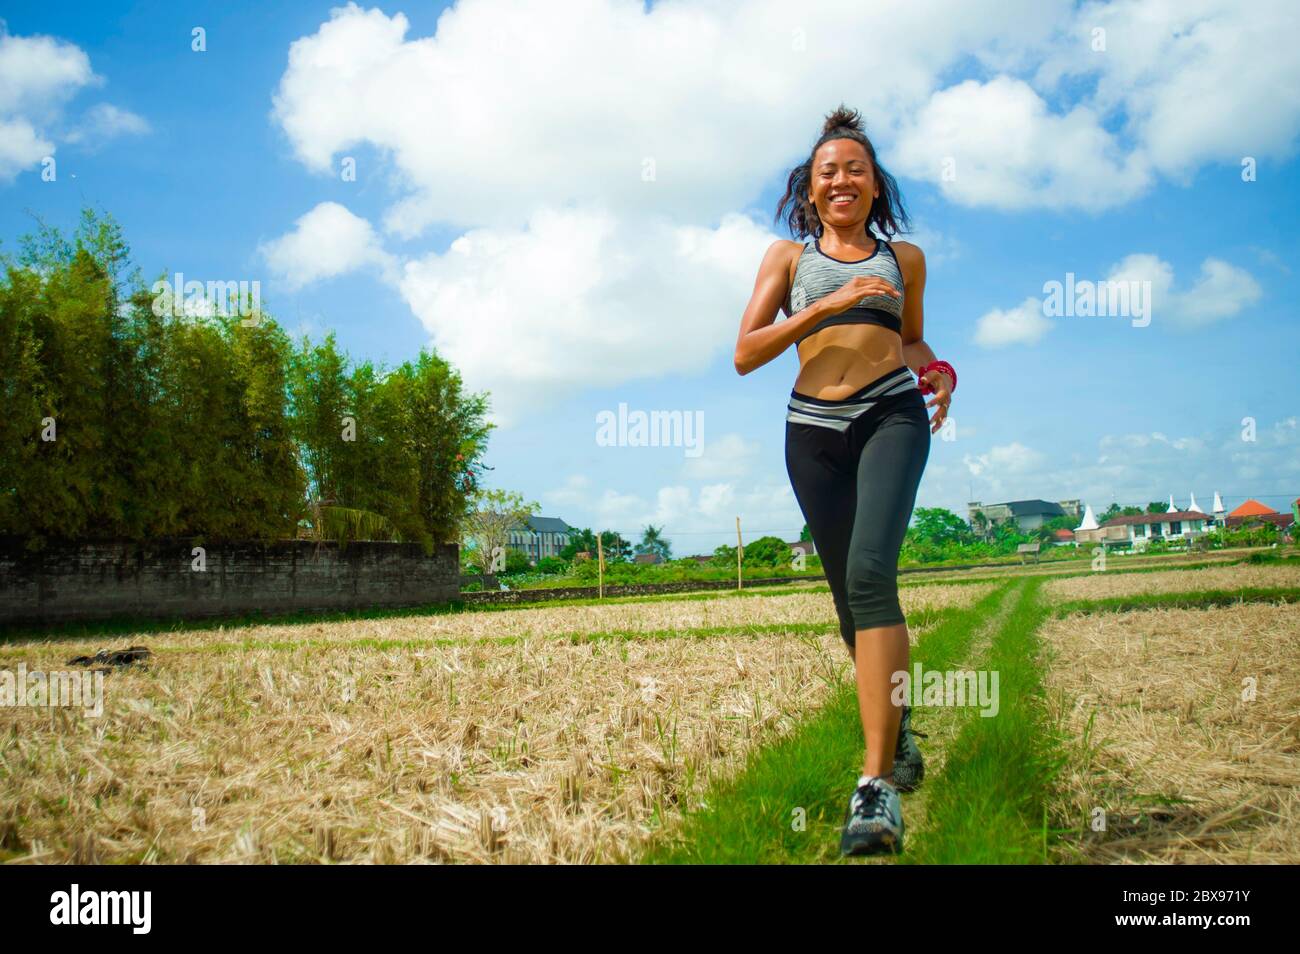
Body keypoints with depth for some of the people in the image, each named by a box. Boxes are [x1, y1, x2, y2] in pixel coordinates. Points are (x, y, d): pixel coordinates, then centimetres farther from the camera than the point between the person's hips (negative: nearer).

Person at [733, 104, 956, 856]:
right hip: (815, 429, 2)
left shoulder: (904, 257, 16)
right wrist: (830, 302, -7)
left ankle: (879, 781, -27)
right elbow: (746, 354, 3)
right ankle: (899, 728, 35)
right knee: (852, 595, 7)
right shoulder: (789, 256, 13)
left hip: (892, 415, -1)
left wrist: (938, 372, 6)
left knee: (870, 571, -24)